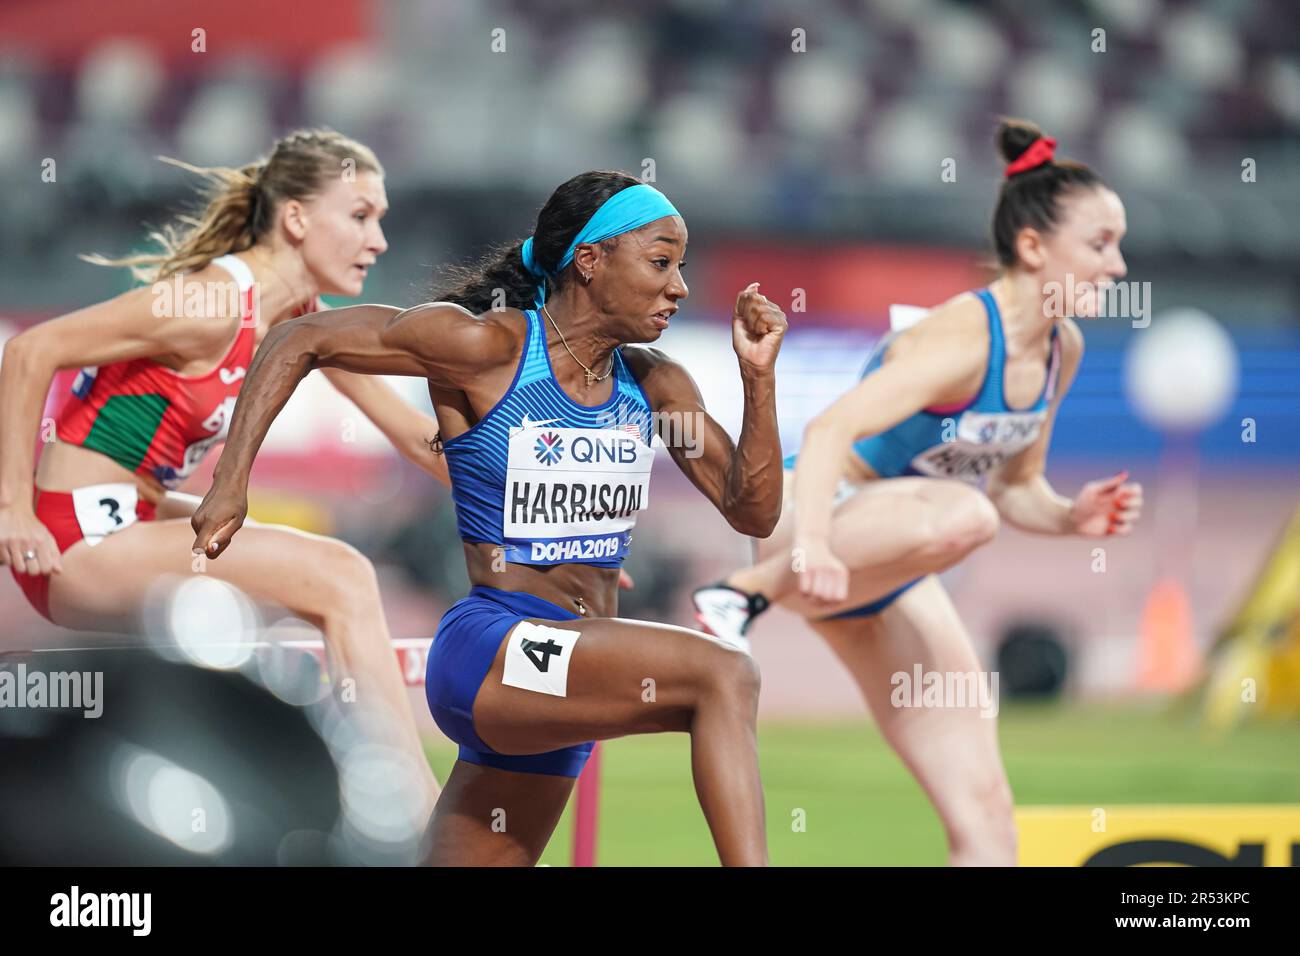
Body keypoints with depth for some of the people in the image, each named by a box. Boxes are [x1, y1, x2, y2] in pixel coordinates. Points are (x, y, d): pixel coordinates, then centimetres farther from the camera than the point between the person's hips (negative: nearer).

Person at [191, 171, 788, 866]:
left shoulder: (651, 384, 10)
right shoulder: (487, 346, -9)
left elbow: (752, 513, 8)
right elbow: (301, 341, -4)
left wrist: (758, 375, -3)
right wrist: (229, 485, -11)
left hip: (563, 691, 8)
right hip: (489, 655, -8)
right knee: (723, 676, -28)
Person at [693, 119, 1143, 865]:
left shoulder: (1061, 350, 4)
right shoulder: (963, 338, -23)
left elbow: (1019, 489, 17)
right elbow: (831, 430, -36)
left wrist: (1073, 519, -6)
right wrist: (812, 545, -52)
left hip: (889, 571, 8)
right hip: (818, 524, -8)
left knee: (986, 816, -3)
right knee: (960, 516, -43)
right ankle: (746, 594, -26)